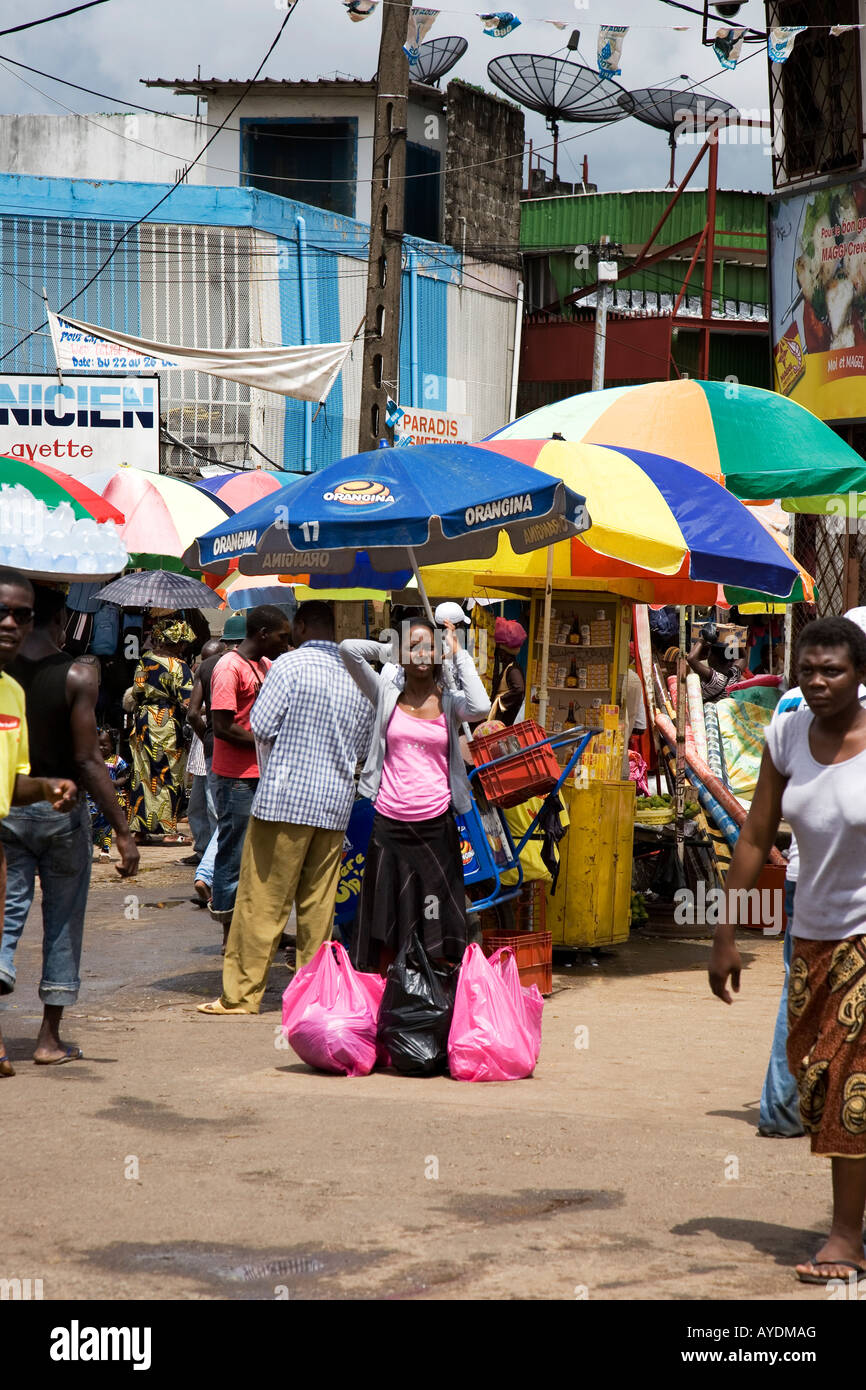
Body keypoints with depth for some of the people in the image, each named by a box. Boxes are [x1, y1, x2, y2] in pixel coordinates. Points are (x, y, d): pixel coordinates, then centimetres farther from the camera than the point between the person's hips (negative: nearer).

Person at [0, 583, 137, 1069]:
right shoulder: (77, 676, -11)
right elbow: (88, 761, -14)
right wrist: (123, 832, -11)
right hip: (62, 810, -2)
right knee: (63, 922, 10)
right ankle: (51, 1038, 15)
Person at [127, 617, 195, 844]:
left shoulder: (144, 661, 7)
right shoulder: (178, 667, -14)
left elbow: (135, 694, 13)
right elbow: (187, 702, -18)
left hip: (143, 722, 7)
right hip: (167, 726, -6)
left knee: (143, 774, 10)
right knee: (168, 777, 1)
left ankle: (139, 828, 12)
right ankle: (166, 830, 2)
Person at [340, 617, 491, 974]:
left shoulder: (449, 701, 3)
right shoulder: (387, 693, 4)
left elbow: (480, 707, -20)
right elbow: (348, 649, -7)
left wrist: (458, 654, -9)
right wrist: (390, 649, 6)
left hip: (436, 824, 0)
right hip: (389, 822, 0)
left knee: (436, 920, 2)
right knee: (386, 917, 6)